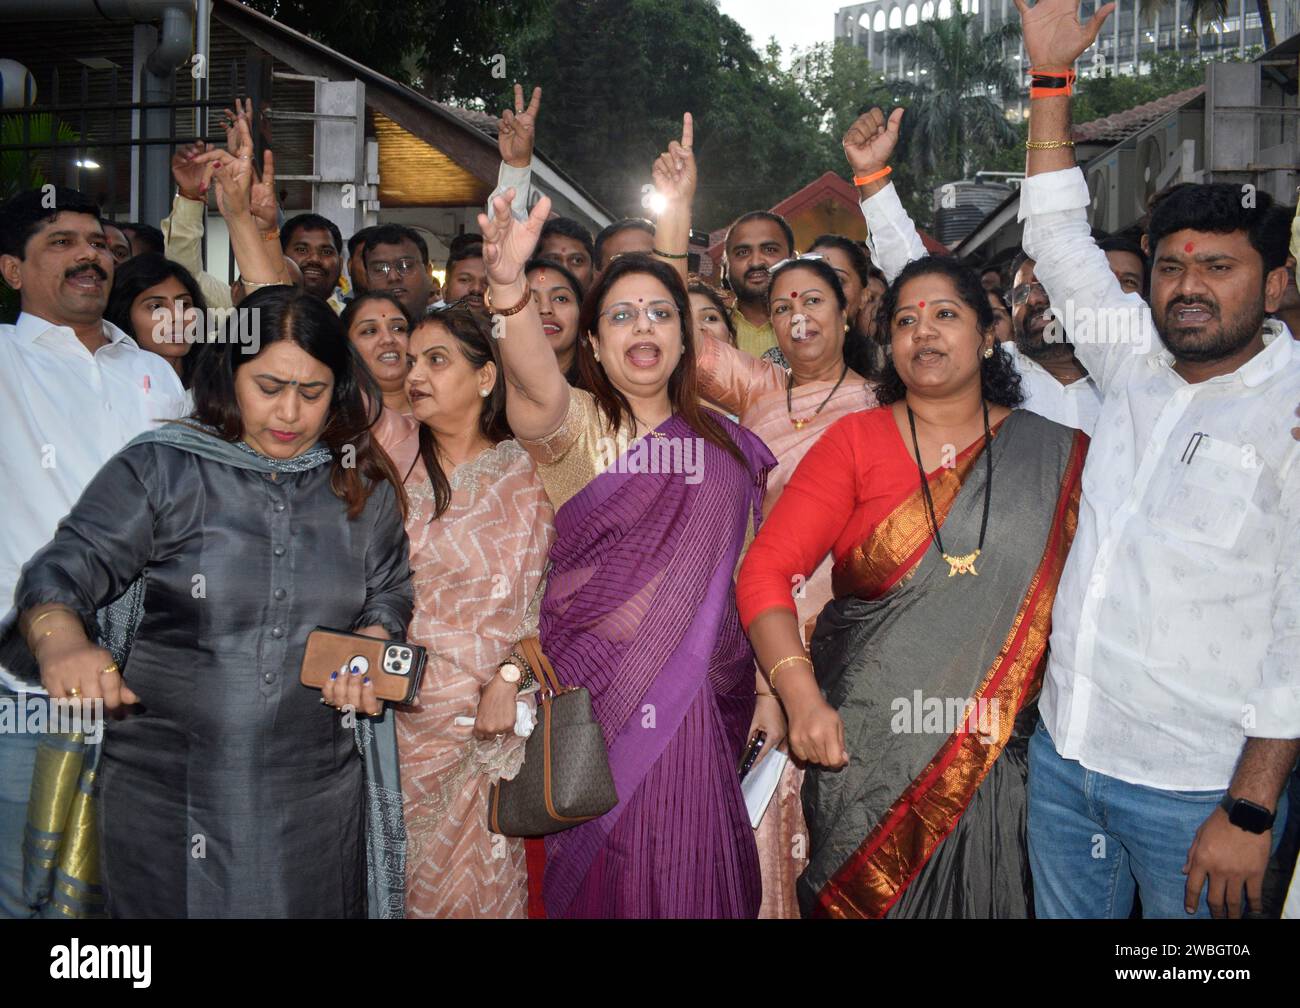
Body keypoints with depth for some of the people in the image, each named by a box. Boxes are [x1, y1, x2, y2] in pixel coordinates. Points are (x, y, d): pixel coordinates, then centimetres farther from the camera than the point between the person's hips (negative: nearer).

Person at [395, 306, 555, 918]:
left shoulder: (524, 473, 0)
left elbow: (542, 593, -3)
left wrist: (509, 680, -13)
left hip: (493, 709, -2)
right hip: (404, 705, 2)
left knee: (478, 872, 5)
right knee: (404, 867, 8)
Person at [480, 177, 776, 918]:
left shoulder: (721, 441, 10)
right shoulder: (575, 424, -3)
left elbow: (744, 567, 15)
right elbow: (535, 386, -28)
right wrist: (509, 284, -47)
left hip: (693, 691, 4)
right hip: (595, 684, -3)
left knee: (688, 867, 10)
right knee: (604, 868, 3)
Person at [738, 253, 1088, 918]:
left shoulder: (1056, 456, 1)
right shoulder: (855, 440, -2)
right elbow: (765, 569, -8)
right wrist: (801, 695, -20)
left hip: (994, 760, 1)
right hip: (861, 752, 0)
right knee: (864, 900, 12)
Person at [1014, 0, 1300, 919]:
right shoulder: (1137, 368, 4)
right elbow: (1058, 239, 12)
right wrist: (1052, 79, 9)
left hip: (1199, 792, -5)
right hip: (1063, 752, 5)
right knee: (1065, 915, 18)